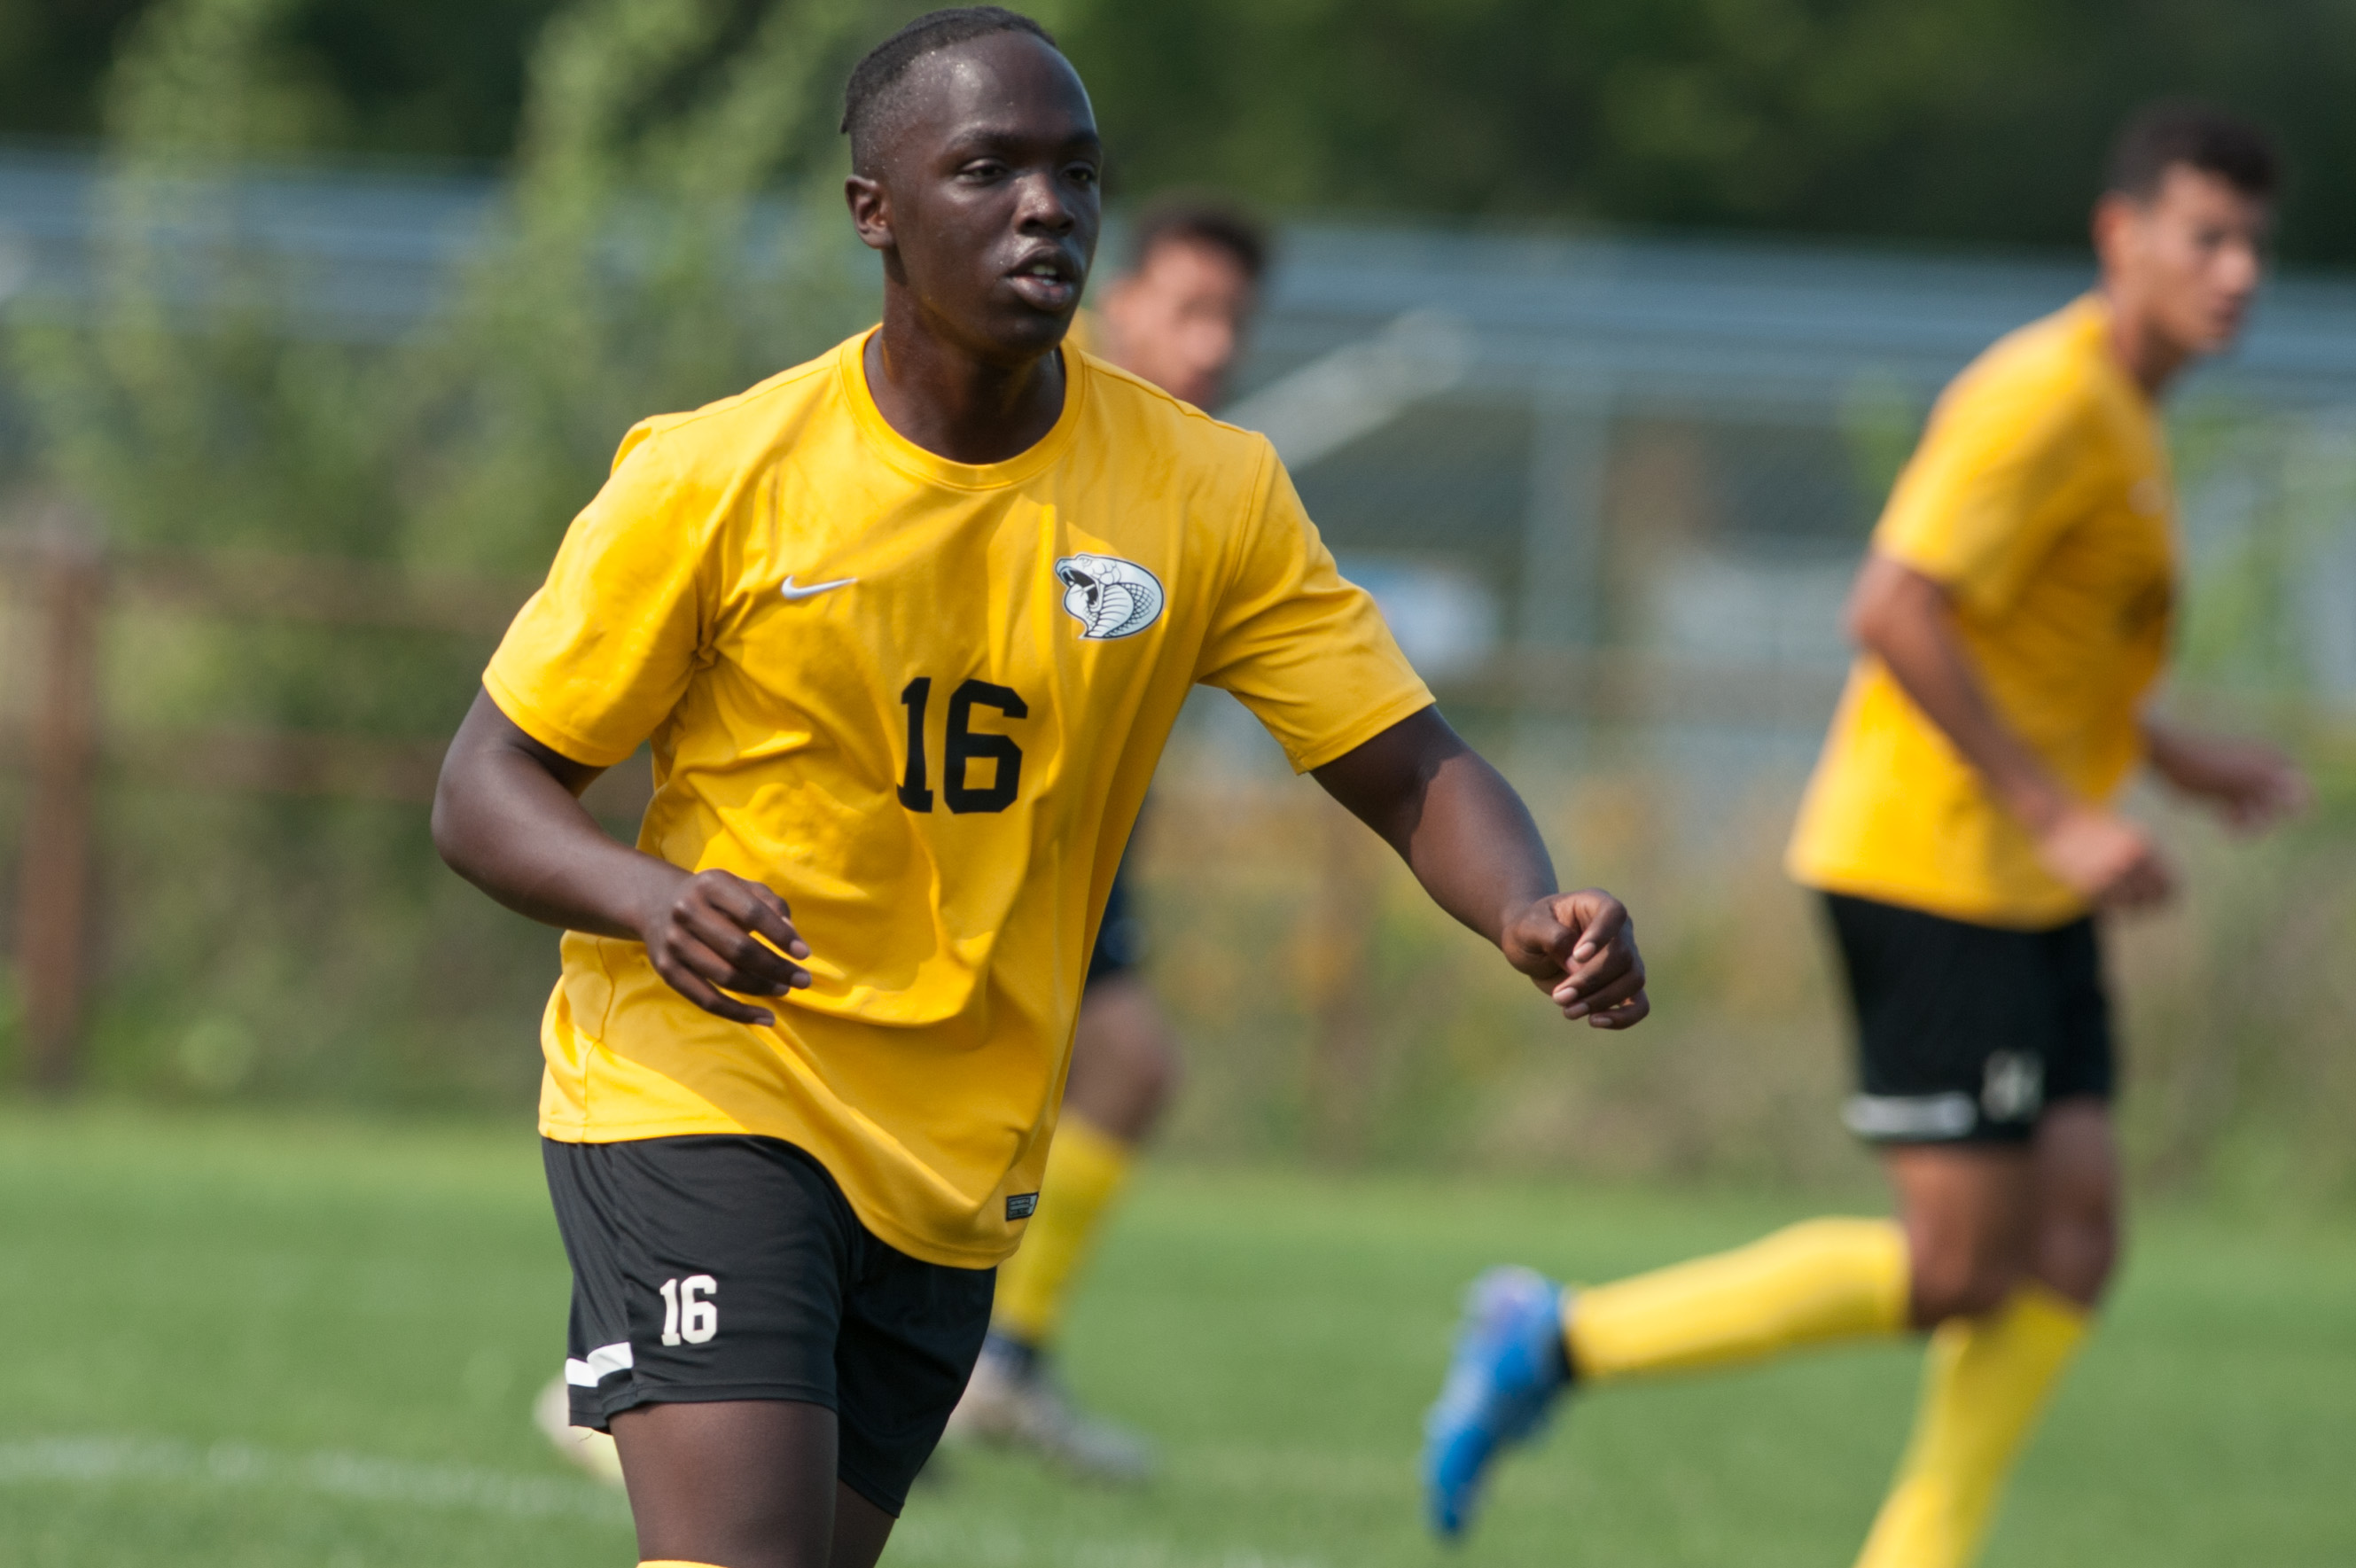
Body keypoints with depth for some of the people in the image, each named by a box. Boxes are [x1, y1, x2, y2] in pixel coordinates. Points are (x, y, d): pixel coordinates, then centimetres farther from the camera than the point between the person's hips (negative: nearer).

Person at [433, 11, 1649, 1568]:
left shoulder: (1207, 491, -3)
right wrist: (652, 900, -28)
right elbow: (486, 790, -6)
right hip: (699, 1097, -4)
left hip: (958, 1152, 4)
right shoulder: (713, 478, -11)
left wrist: (1532, 916, -25)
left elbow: (1412, 770, -2)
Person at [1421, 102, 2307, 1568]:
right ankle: (1560, 1340, -1)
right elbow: (1896, 611, -25)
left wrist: (2191, 763, 18)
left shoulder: (2122, 414, 16)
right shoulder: (2048, 398, -16)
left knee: (2074, 1236, 1)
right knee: (1955, 1268, -10)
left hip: (2027, 894, 10)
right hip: (1932, 874, -10)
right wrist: (2059, 814, -24)